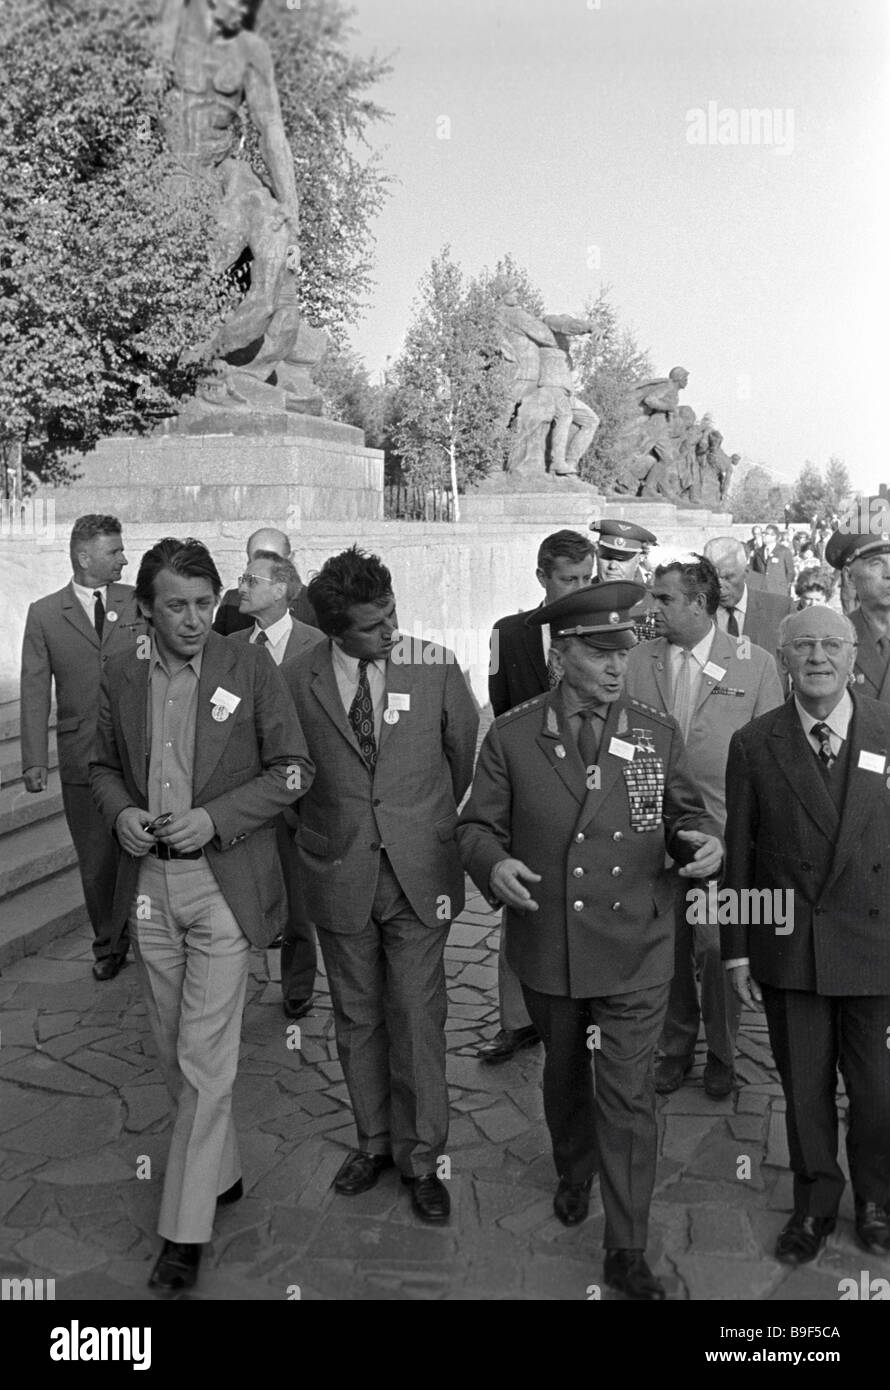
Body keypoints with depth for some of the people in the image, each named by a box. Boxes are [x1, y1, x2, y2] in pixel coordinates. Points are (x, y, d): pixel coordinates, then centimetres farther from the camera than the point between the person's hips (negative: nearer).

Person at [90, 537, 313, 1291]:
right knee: (175, 1052, 15)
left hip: (222, 882, -4)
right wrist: (120, 811, -7)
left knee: (206, 1058, -3)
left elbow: (293, 768, -6)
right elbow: (103, 764, 15)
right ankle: (220, 1172, 37)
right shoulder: (121, 676, 4)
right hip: (148, 882, 4)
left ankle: (185, 1229, 11)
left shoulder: (250, 668, -7)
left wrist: (213, 818, -17)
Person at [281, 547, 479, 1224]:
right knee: (356, 1018, 15)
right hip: (339, 874, 1)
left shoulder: (435, 665, -8)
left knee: (418, 1020, 5)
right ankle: (374, 1139, 36)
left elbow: (466, 749, 7)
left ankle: (421, 1156, 23)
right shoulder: (297, 678, -7)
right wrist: (325, 826, 8)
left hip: (419, 871, -1)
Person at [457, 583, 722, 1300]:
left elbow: (685, 813, 7)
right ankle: (575, 1173, 52)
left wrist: (702, 841, -16)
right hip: (547, 946, 1)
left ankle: (628, 1252, 17)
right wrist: (492, 864, -22)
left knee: (629, 1095, 1)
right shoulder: (512, 735, -6)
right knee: (564, 1073, 23)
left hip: (635, 951, -1)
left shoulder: (660, 733, -2)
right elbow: (478, 824, -1)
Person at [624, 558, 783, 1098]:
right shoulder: (640, 660, 5)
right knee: (667, 943, 10)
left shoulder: (756, 664, -1)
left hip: (724, 830, -2)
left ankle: (722, 1053, 26)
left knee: (717, 946, 4)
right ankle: (676, 1046, 30)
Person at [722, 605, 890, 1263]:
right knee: (804, 1085, 13)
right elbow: (738, 853, 1)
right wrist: (738, 950, 2)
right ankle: (815, 1204, 35)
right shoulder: (754, 745, -3)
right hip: (787, 949, 0)